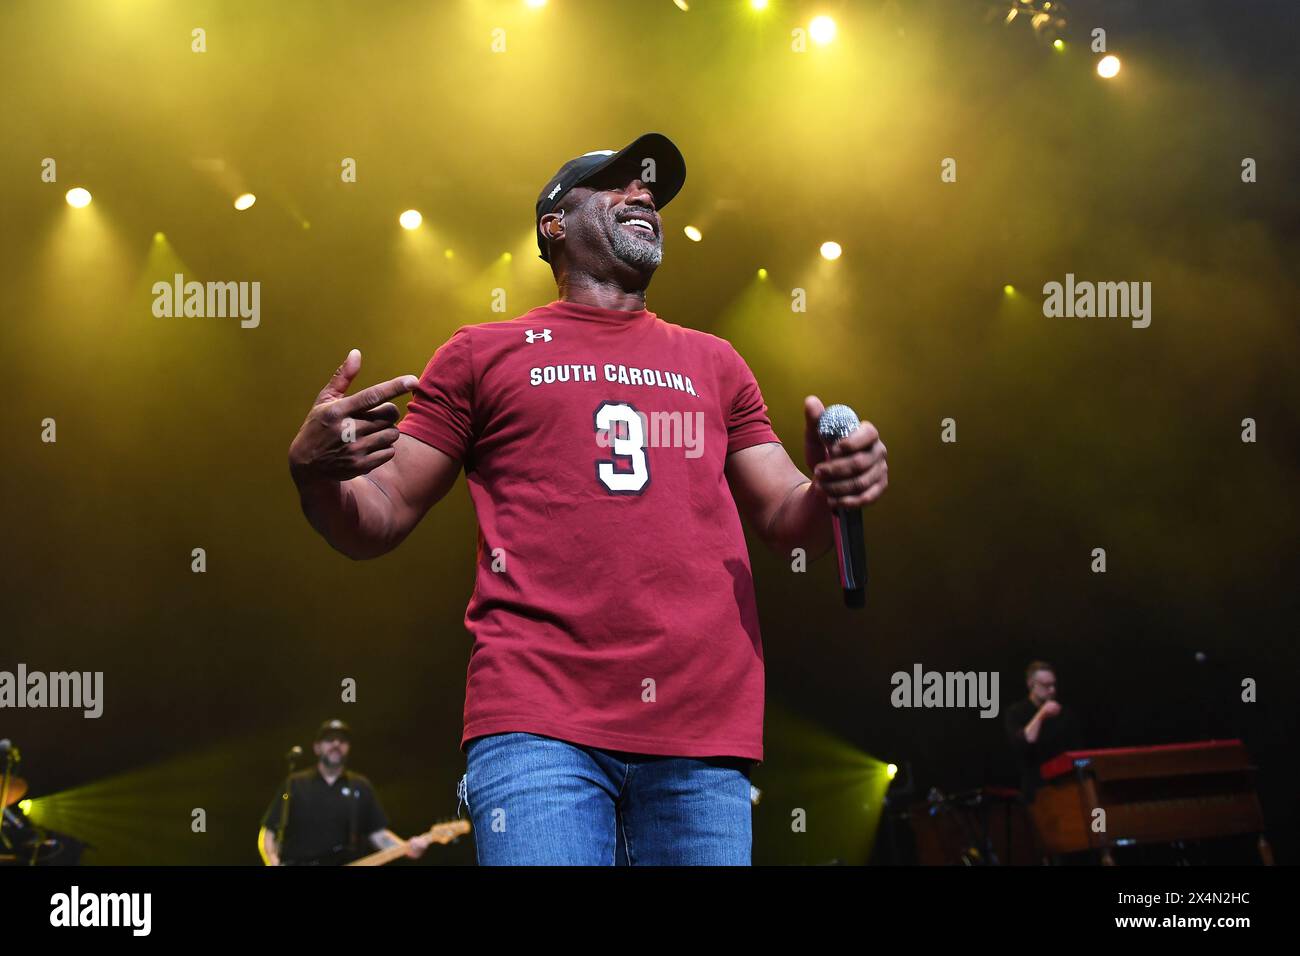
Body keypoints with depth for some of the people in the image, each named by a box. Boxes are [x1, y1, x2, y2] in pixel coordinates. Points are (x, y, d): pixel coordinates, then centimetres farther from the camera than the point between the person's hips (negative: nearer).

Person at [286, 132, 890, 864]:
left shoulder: (713, 363, 23)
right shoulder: (484, 355, 15)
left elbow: (789, 523, 22)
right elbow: (377, 523, 12)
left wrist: (832, 490, -3)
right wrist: (316, 474, -12)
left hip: (702, 728, 3)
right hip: (538, 721, -3)